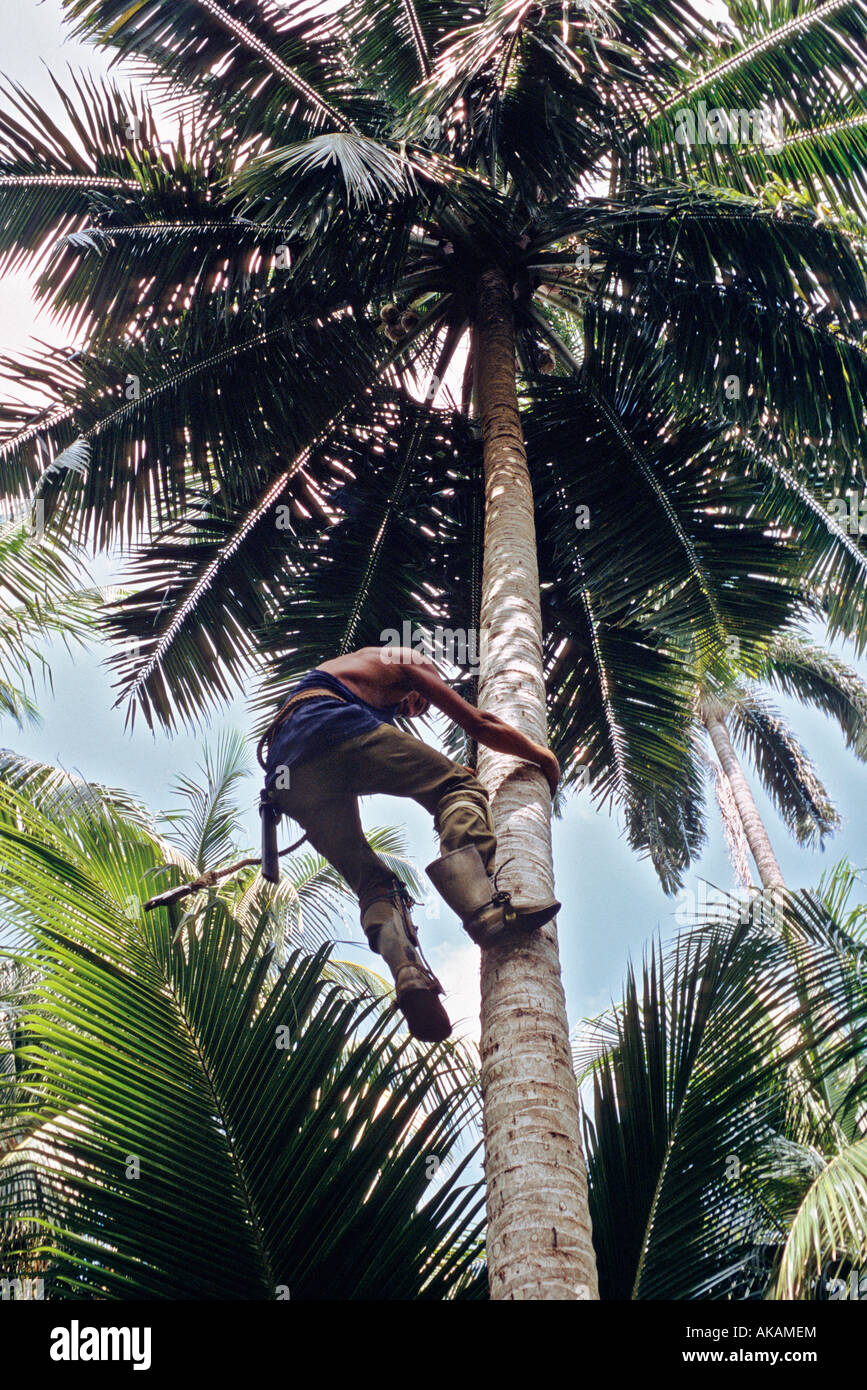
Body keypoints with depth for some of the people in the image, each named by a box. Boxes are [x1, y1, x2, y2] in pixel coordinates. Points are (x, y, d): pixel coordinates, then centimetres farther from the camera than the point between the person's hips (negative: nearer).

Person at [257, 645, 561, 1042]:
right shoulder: (408, 662, 24)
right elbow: (479, 724, 20)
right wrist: (543, 756, 32)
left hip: (286, 771, 7)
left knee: (372, 883, 6)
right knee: (459, 786, -4)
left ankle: (407, 971, -23)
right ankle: (485, 909, -29)